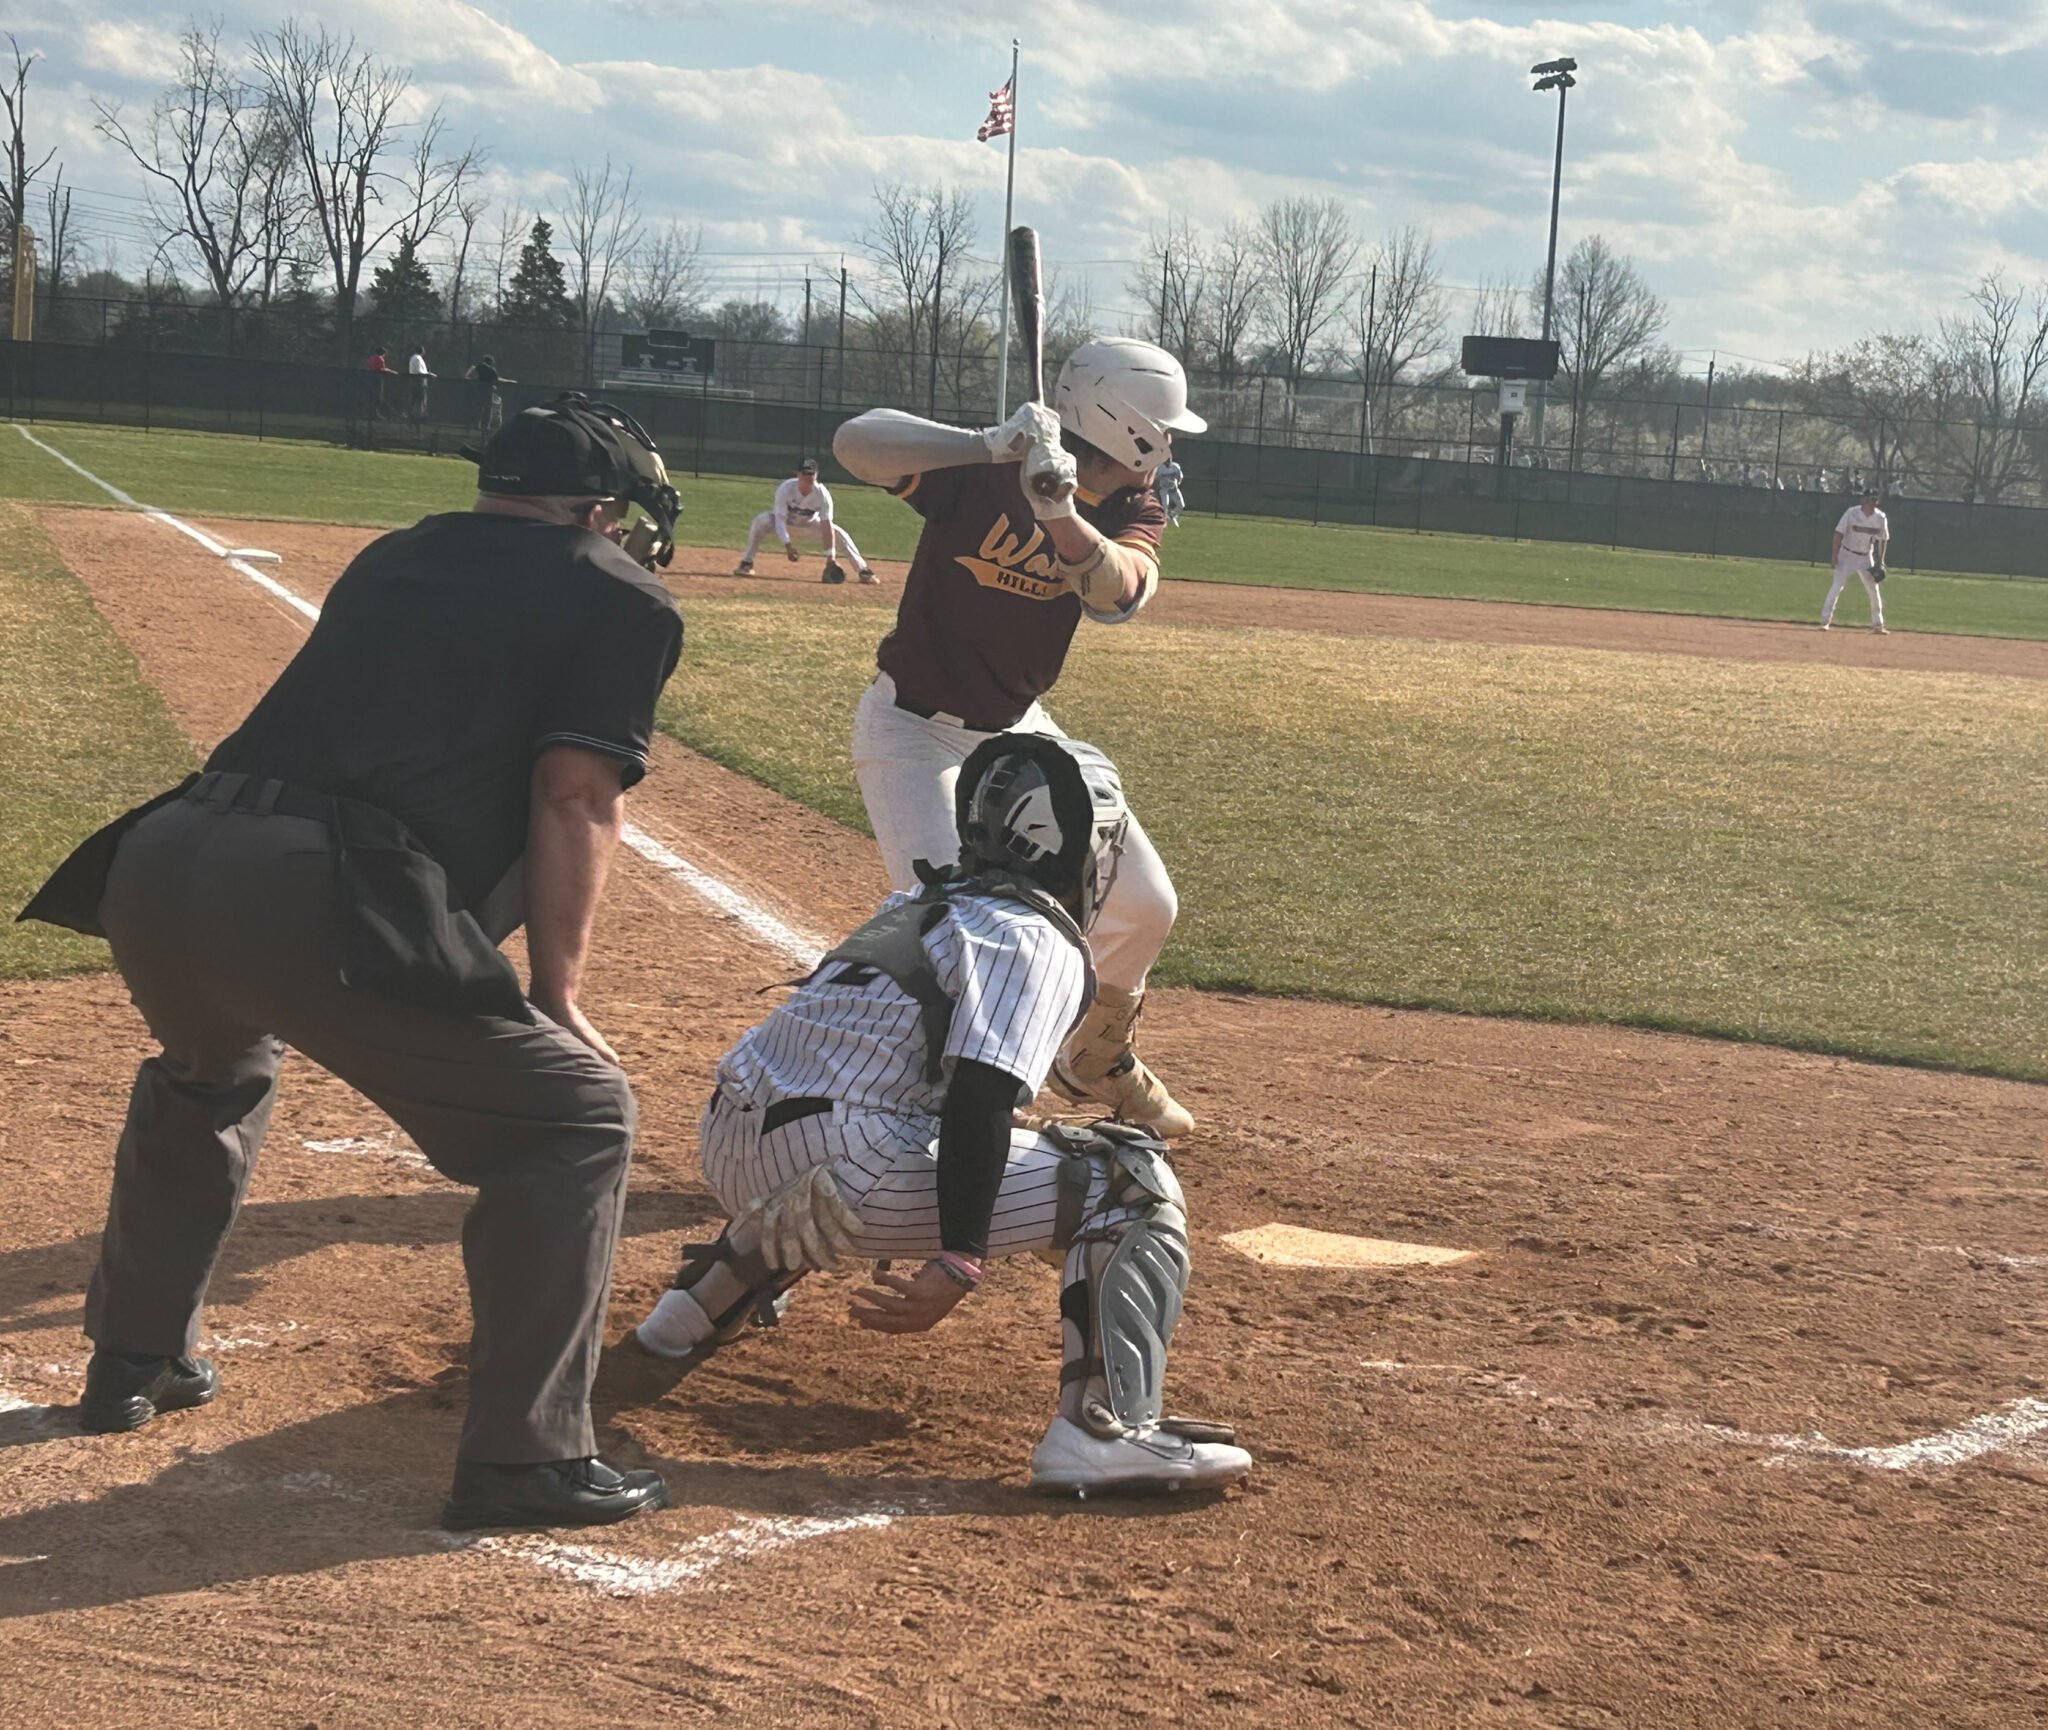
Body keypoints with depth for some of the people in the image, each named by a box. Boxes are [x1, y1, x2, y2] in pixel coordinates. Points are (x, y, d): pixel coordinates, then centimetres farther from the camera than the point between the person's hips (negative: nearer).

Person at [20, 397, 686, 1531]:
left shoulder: (393, 558, 30)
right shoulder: (618, 598, 12)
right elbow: (574, 797, 1)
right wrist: (556, 996, 4)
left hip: (159, 867, 7)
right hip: (319, 904, -7)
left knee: (209, 1072, 38)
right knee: (576, 1114, 7)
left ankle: (134, 1362, 48)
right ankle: (525, 1460, 5)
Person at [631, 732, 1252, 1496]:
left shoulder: (921, 905, 23)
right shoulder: (1038, 943, -3)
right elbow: (978, 1101, -17)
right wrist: (958, 1266, -19)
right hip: (836, 1174, -9)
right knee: (1136, 1179, -3)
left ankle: (706, 1301, 40)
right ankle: (1106, 1428, -14)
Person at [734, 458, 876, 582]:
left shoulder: (822, 494, -30)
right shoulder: (786, 489, -33)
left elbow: (826, 526, -33)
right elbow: (779, 520, -35)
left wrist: (831, 558, -40)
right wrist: (788, 545, -49)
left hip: (810, 524, 2)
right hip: (787, 521, -2)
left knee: (839, 534, -20)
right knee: (762, 521, -33)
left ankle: (863, 571, -7)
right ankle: (746, 564, -21)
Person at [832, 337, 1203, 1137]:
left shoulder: (1133, 510, -6)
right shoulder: (982, 473, -22)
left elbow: (1117, 595, -29)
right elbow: (855, 440, -38)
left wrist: (1059, 512, -47)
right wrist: (991, 443, -49)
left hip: (1018, 732, 6)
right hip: (914, 731, -6)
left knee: (1144, 905, 9)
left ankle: (1096, 1059, 36)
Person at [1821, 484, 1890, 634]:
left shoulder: (1880, 518, -6)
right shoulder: (1852, 513, -15)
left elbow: (1883, 540, 4)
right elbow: (1839, 532, -10)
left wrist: (1880, 562, 1)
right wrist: (1835, 554, -17)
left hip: (1866, 557, 3)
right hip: (1847, 554, -3)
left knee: (1873, 590, 4)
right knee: (1837, 586, -13)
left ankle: (1877, 624, 15)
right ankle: (1825, 621, -9)